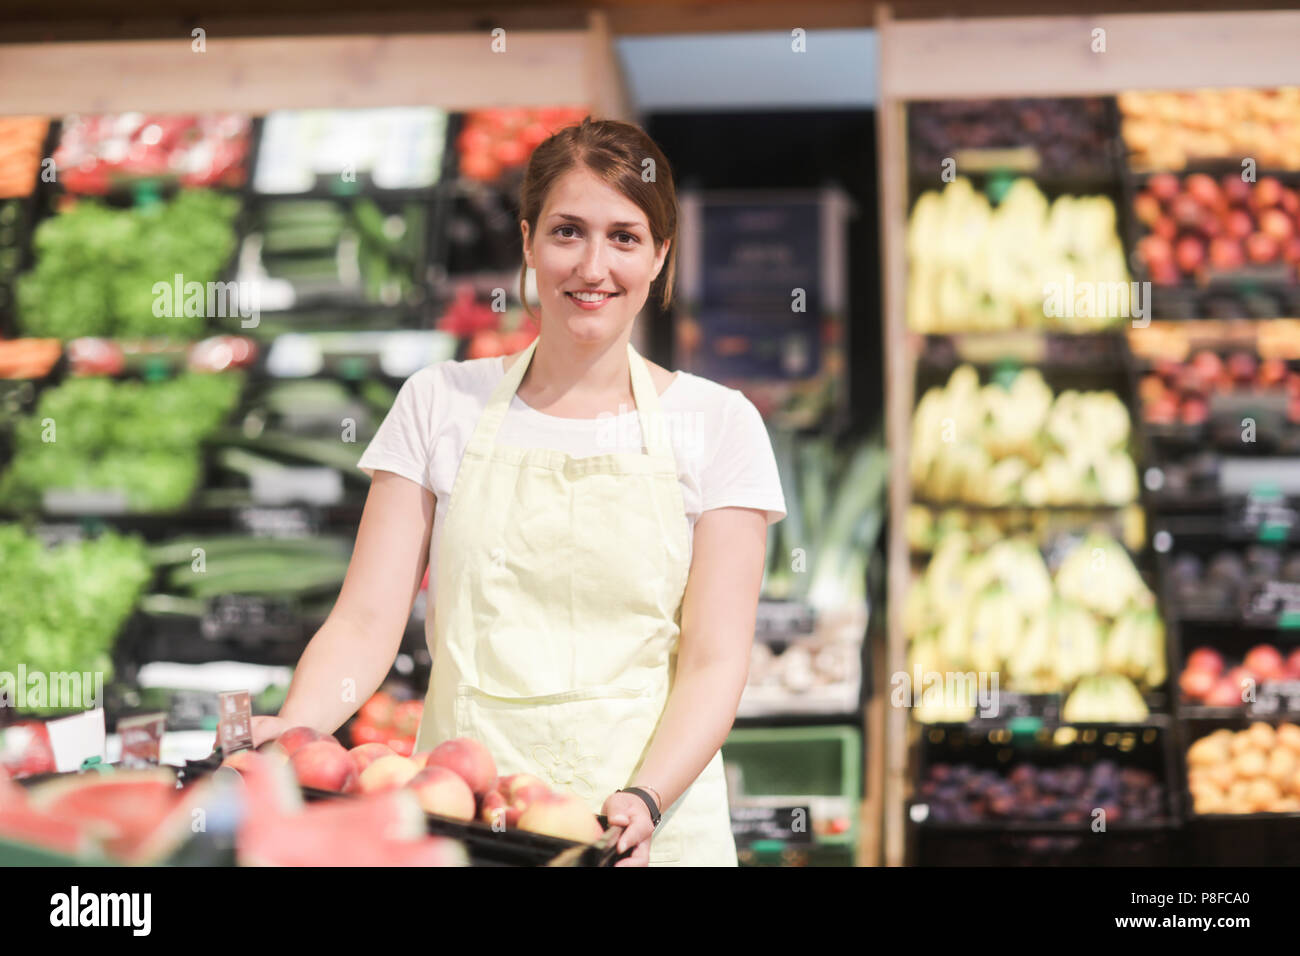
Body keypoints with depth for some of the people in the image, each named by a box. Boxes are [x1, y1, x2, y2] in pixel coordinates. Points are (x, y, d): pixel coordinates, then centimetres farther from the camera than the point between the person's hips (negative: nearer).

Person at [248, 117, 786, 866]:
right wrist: (291, 731, -18)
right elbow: (366, 622, 1)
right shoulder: (442, 404, 6)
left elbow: (714, 661, -3)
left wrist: (645, 800, -18)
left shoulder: (716, 424, 3)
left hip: (652, 829, -1)